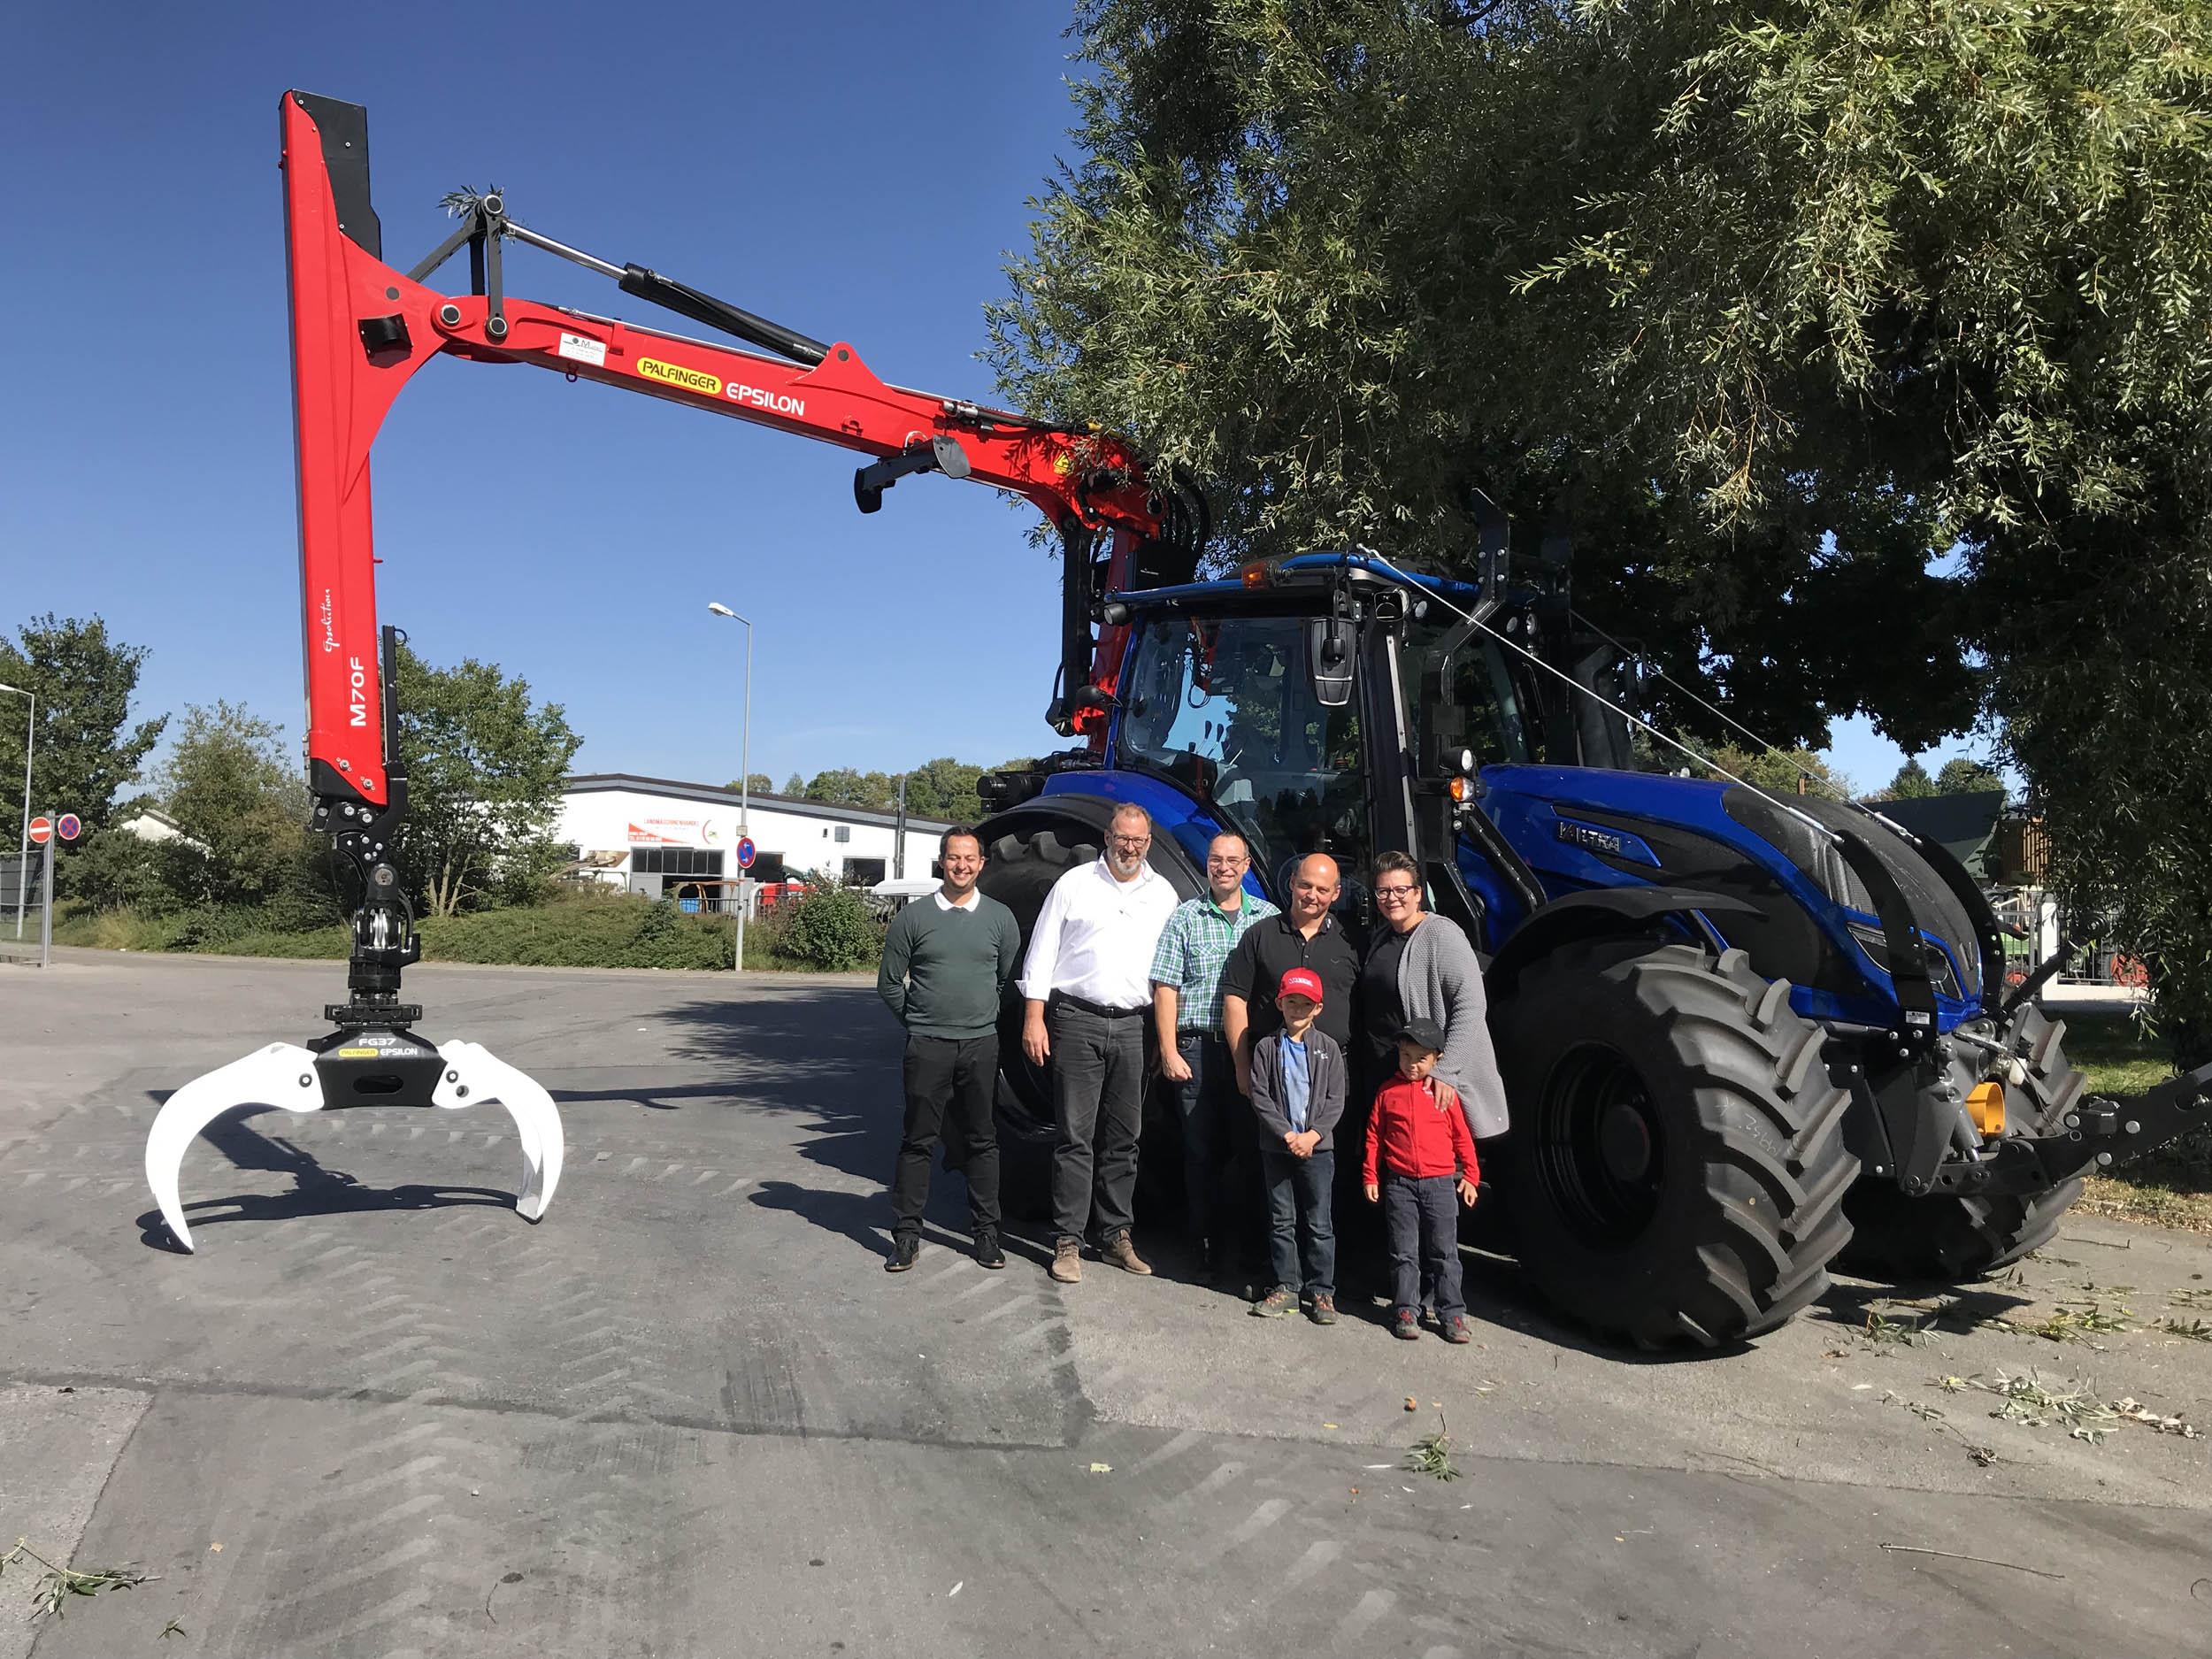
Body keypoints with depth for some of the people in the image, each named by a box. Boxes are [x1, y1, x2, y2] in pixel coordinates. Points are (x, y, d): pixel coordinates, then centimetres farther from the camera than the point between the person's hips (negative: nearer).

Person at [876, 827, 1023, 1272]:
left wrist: (986, 1019, 11)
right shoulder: (913, 918, 3)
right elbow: (889, 983, 8)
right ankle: (907, 1234, 10)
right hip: (927, 1047, -1)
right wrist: (917, 1023, 7)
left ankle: (986, 1232, 15)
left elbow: (1010, 980, 15)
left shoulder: (1000, 918, 7)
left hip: (982, 1046, 1)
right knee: (917, 1141, 2)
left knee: (982, 1140, 6)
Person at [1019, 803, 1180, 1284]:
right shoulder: (1074, 884, 4)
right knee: (1075, 1137, -2)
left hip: (1133, 1026, 3)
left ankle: (1115, 1236, 19)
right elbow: (1041, 955, 3)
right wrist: (1034, 1019, -5)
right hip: (1076, 1021, -3)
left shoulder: (1163, 894, 12)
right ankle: (1068, 1241, 5)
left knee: (1123, 1139, 8)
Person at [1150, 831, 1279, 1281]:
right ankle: (1209, 1248, 13)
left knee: (1253, 1147, 2)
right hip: (1197, 1047, -1)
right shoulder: (1184, 917, 6)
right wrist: (1169, 1051, -5)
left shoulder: (1268, 917, 10)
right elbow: (1165, 988, 3)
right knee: (1202, 1151, 3)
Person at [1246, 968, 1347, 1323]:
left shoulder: (1327, 1047, 2)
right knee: (1281, 1220, 8)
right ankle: (1287, 1287, 17)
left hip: (1318, 1146, -1)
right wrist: (1287, 1134, -13)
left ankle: (1321, 1290, 11)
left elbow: (1335, 1099, -1)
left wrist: (1312, 1135, -13)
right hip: (1276, 1146, 1)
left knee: (1319, 1222, 3)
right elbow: (1259, 1096, -4)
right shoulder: (1267, 1047, 1)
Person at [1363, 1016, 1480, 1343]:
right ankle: (1405, 1311, 13)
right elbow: (1374, 1136, 7)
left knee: (1444, 1251, 3)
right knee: (1404, 1252, 5)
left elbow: (1462, 1137, 9)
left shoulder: (1445, 1094, 2)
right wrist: (1370, 1176, 5)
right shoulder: (1388, 1092, 4)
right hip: (1399, 1184, 0)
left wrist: (1469, 1176, 7)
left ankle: (1452, 1314, 12)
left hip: (1440, 1182, 0)